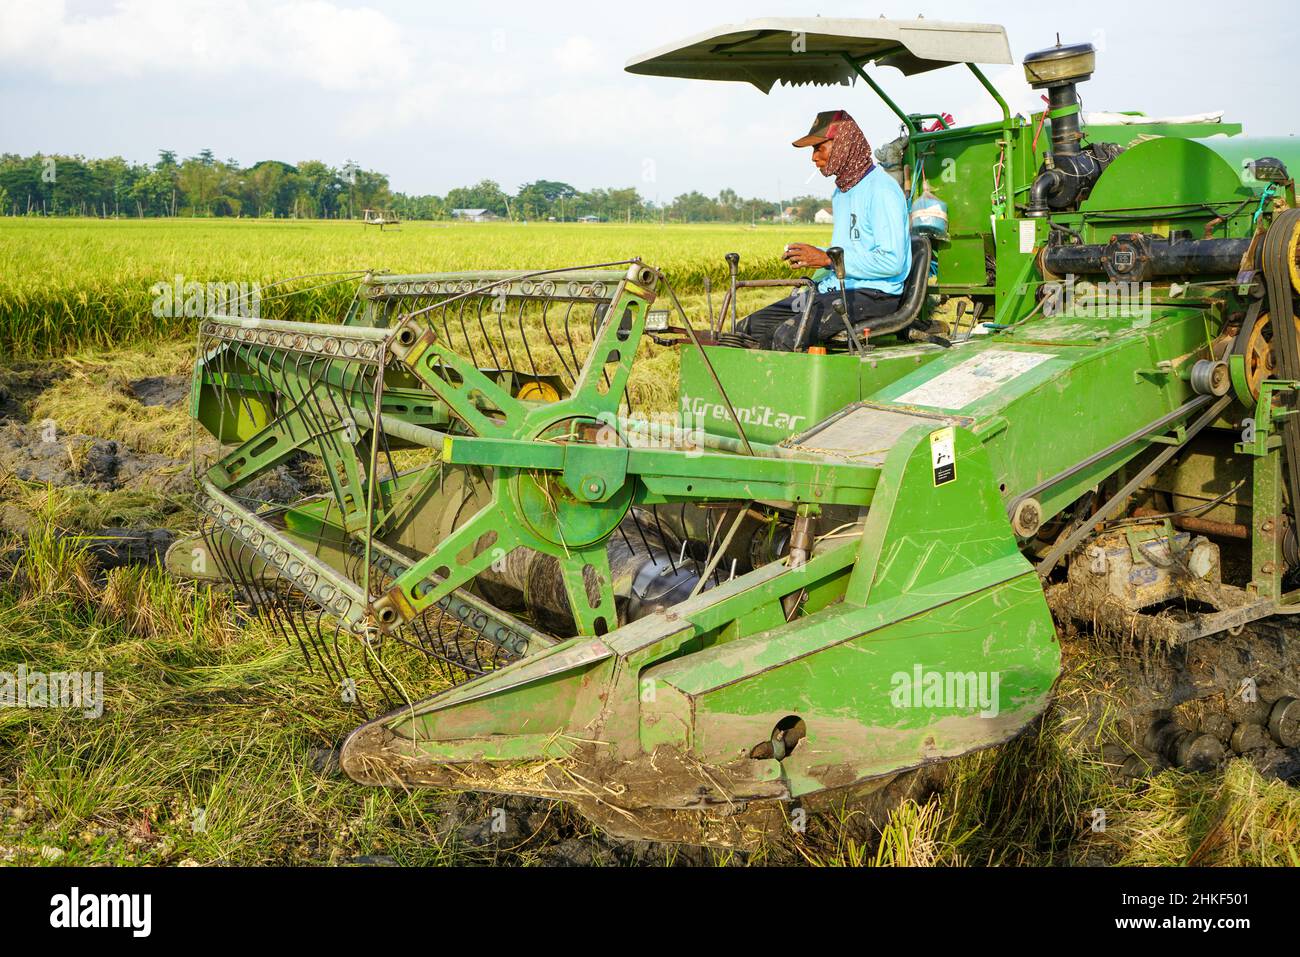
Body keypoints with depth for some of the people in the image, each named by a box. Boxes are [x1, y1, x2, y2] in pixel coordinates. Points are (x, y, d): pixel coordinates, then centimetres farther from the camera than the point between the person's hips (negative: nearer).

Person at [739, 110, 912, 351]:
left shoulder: (881, 189, -12)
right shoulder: (841, 191, 19)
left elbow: (892, 261, -20)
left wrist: (827, 259, -17)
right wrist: (811, 255, 7)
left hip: (874, 295, -9)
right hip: (837, 289, 10)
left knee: (787, 335, -30)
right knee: (750, 327, -3)